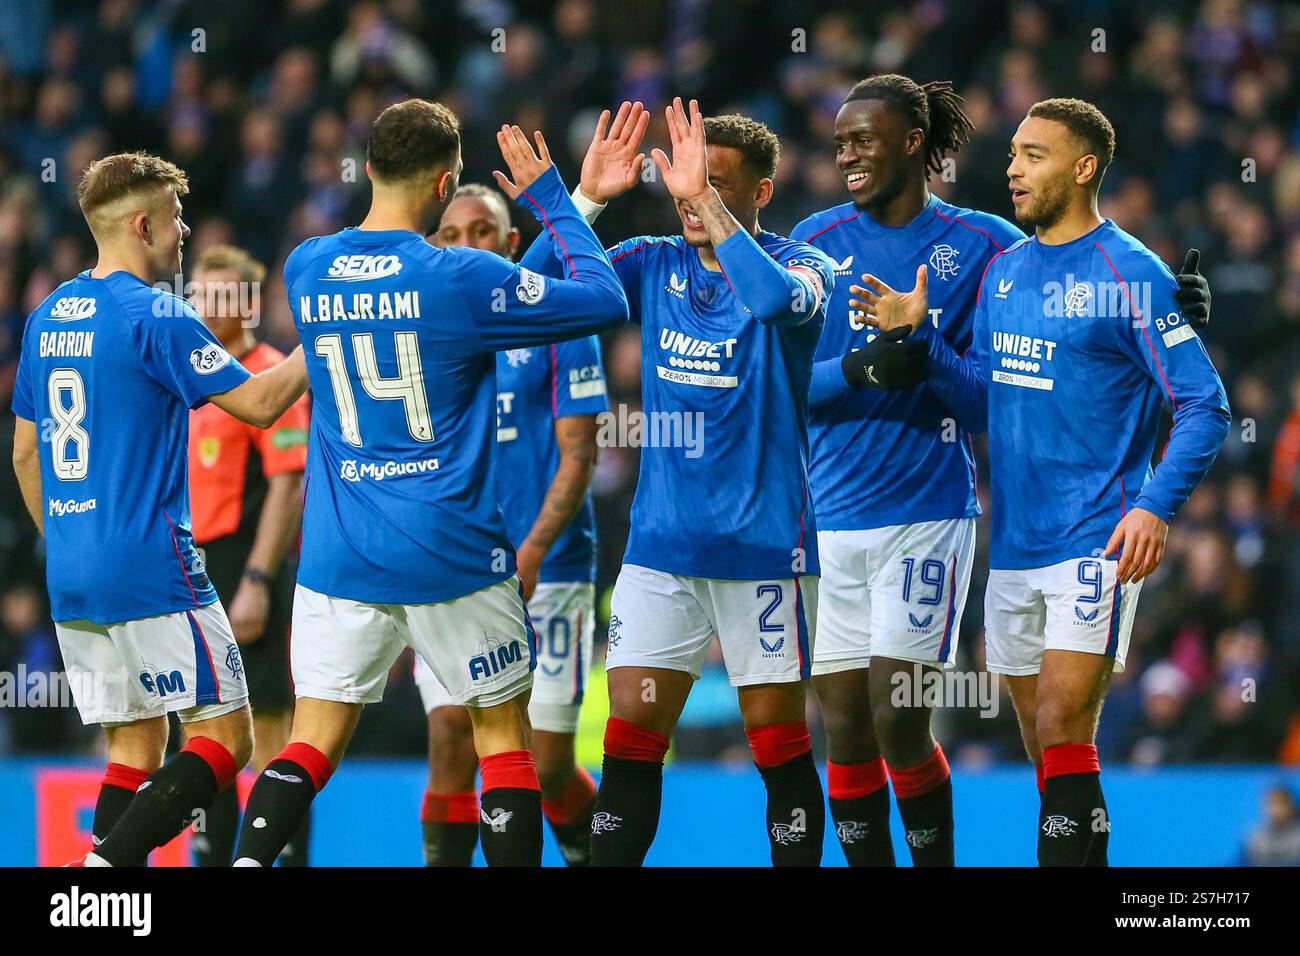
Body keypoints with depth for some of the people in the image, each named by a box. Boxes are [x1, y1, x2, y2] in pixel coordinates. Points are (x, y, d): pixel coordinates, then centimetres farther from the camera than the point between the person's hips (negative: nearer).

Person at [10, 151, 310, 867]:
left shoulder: (48, 317, 13)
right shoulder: (155, 315, -11)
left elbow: (24, 452, 19)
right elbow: (257, 402, -14)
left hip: (72, 578, 8)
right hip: (151, 568, -8)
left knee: (134, 747, 12)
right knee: (225, 739, -4)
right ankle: (109, 862, -19)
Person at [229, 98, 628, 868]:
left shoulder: (306, 270, 3)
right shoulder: (459, 278, -13)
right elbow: (606, 301, -5)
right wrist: (553, 201, 7)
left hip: (339, 559, 4)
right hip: (451, 556, -4)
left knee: (312, 743, 5)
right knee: (504, 735, 9)